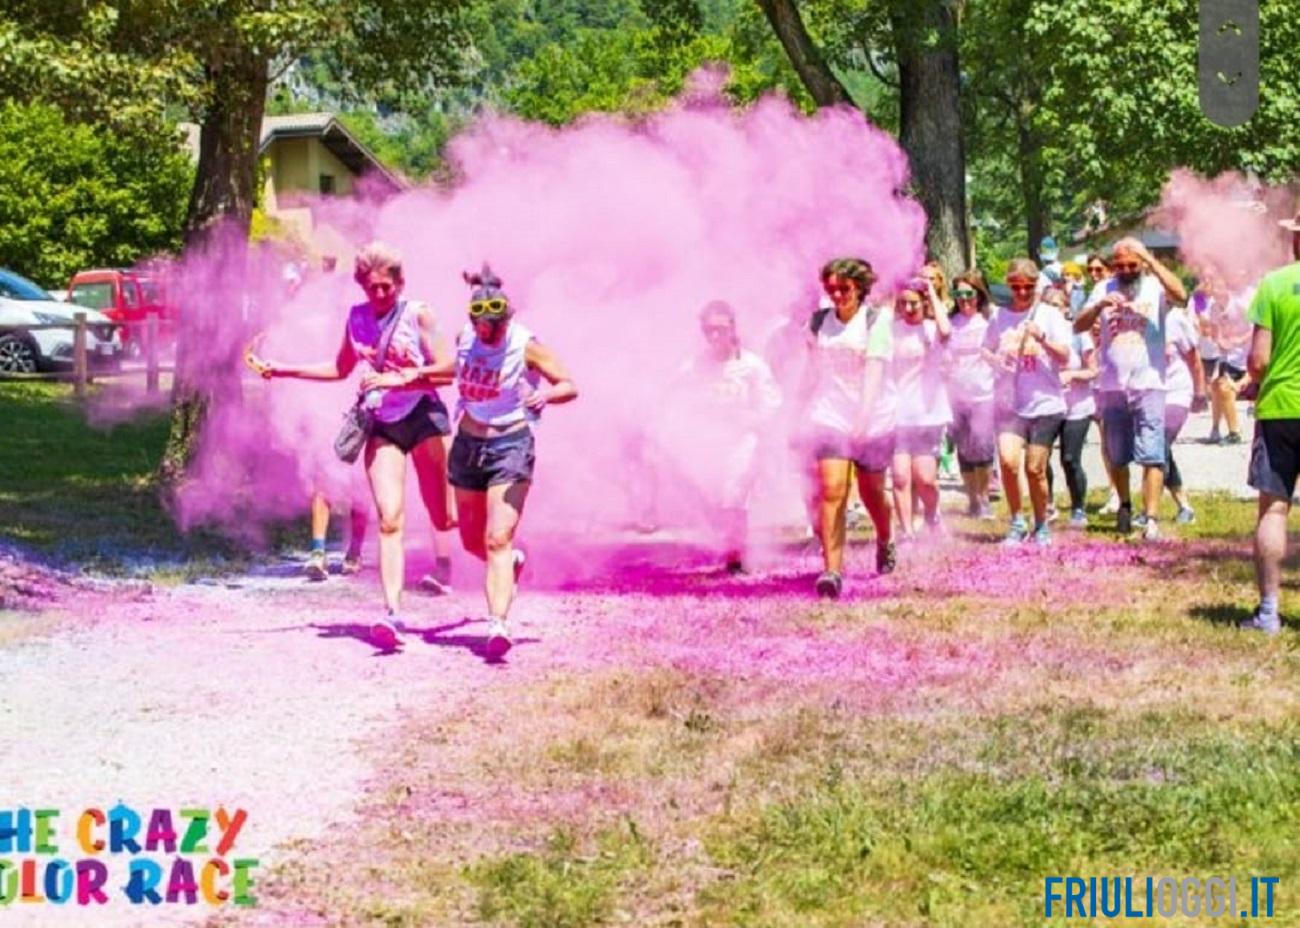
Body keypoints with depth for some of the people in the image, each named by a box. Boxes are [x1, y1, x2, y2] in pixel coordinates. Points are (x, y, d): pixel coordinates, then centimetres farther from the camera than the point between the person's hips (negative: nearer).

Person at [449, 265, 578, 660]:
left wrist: (546, 394, -30)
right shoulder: (464, 338, -1)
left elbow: (569, 386, -12)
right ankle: (513, 563, 48)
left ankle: (498, 625, -24)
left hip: (511, 445, -5)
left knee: (497, 539, -18)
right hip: (468, 443, 5)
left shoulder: (526, 346, -14)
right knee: (472, 541, 15)